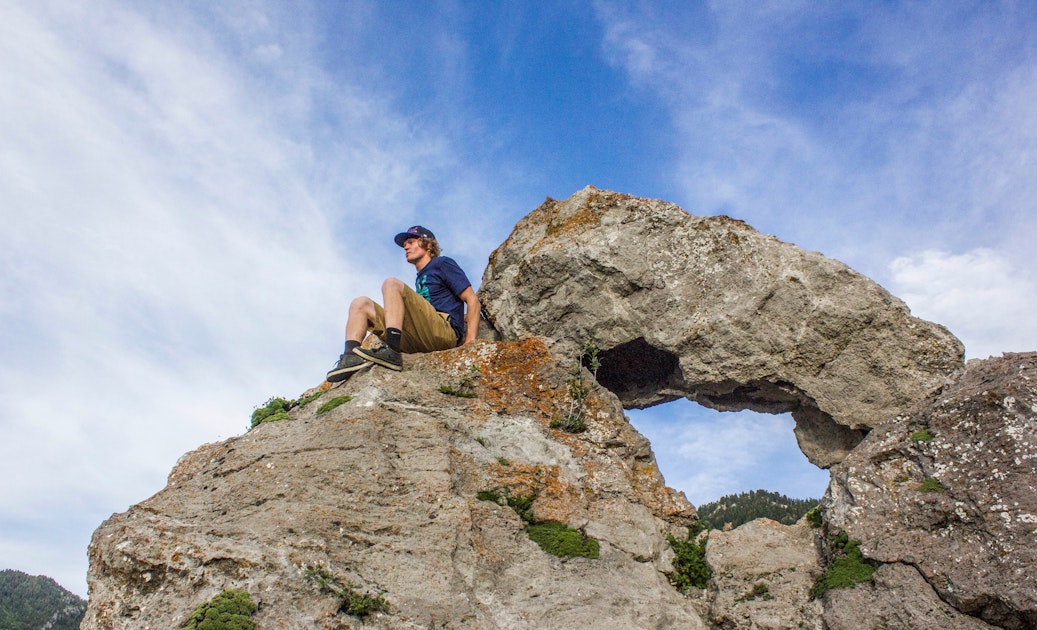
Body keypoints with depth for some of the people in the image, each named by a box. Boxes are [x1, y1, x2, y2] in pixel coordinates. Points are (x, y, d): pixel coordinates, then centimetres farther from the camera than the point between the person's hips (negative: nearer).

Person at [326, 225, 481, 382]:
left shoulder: (443, 264, 12)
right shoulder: (420, 279, 34)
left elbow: (472, 300, 2)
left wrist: (469, 344, -9)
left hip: (445, 332, -7)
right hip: (418, 342, 7)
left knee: (392, 284, -19)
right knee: (360, 304, 6)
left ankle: (391, 352, -35)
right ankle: (351, 357, -22)